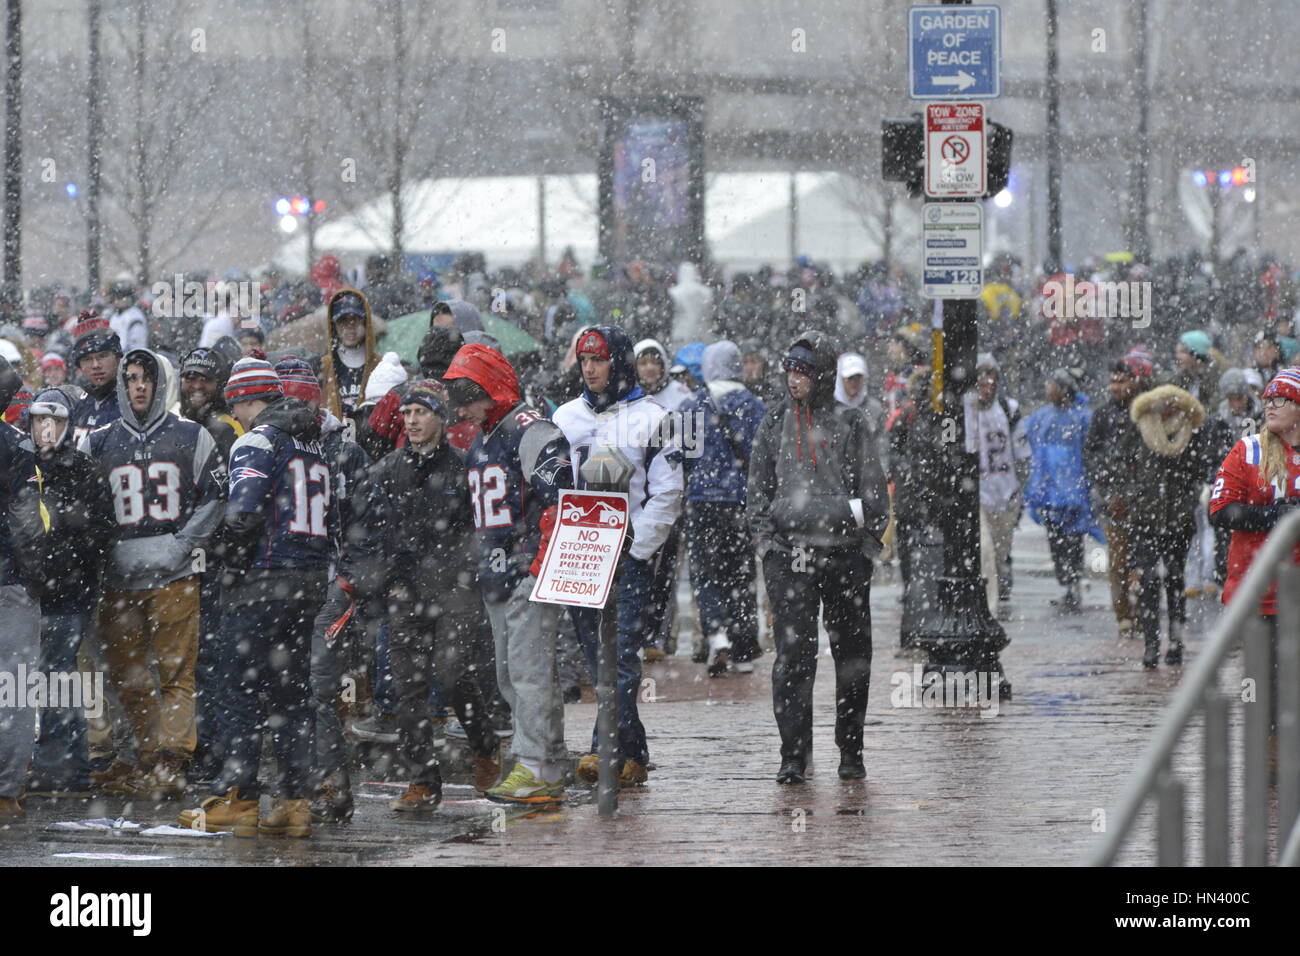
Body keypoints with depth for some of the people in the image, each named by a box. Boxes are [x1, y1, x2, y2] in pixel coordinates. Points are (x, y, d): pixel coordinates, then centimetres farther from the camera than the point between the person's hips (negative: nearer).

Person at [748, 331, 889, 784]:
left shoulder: (851, 423, 4)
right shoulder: (774, 422, 9)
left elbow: (873, 488, 6)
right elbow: (758, 486, 13)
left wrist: (868, 540, -1)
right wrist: (765, 538, 3)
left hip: (845, 549, 0)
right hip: (788, 551, 0)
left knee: (852, 654, 6)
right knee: (793, 653, -8)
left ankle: (851, 751, 17)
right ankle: (793, 754, -7)